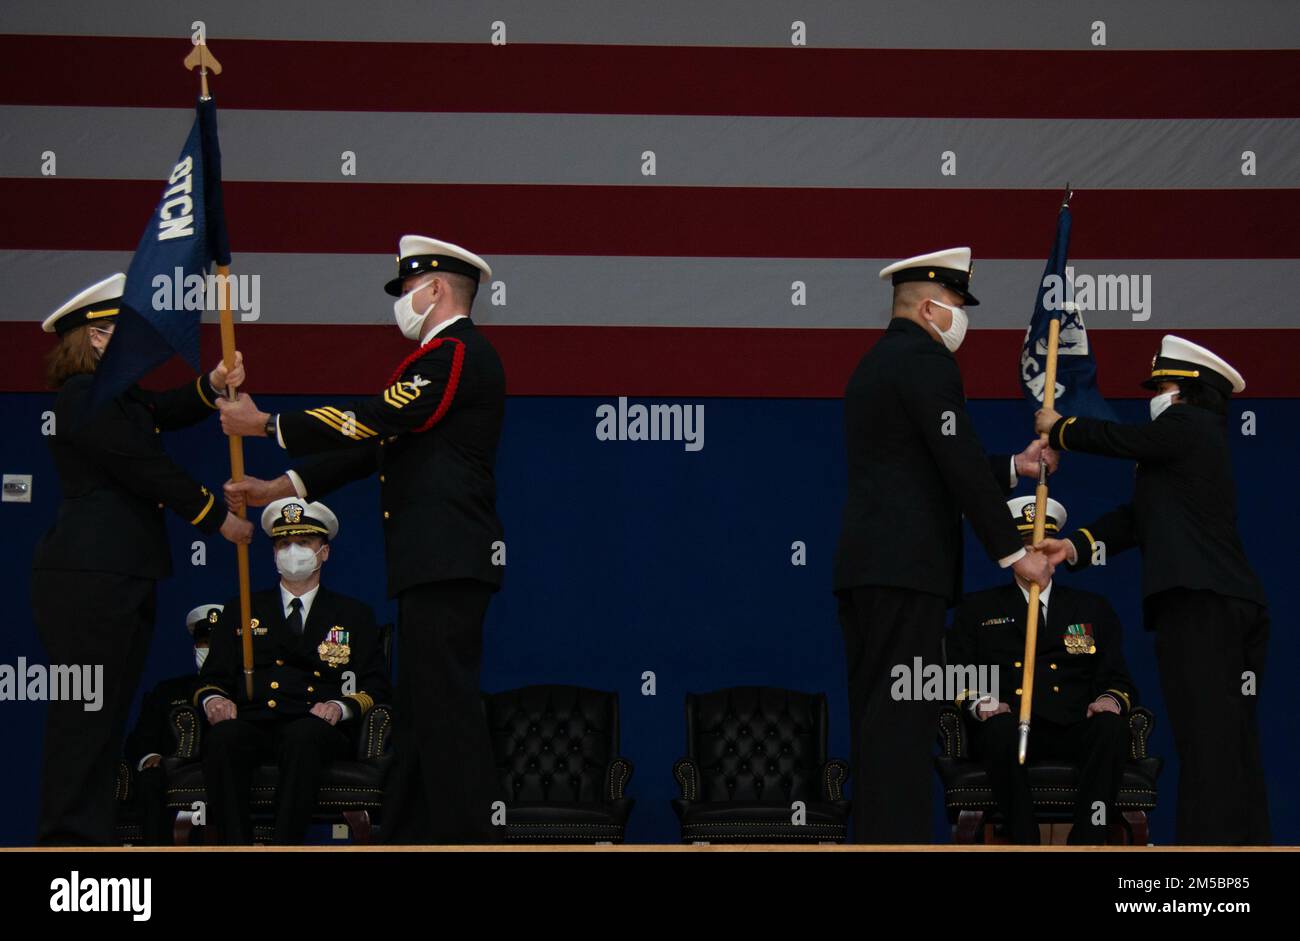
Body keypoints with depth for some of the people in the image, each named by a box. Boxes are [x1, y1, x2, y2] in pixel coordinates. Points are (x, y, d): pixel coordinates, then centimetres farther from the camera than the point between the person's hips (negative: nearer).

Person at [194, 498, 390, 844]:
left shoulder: (354, 615, 24)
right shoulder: (240, 611, 27)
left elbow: (375, 687, 15)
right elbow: (212, 677, 22)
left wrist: (341, 707, -7)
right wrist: (212, 699, -3)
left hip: (317, 728, -1)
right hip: (252, 725, 1)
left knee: (304, 735, -39)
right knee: (224, 735, -36)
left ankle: (285, 847, -47)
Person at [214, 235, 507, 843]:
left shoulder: (456, 354, -10)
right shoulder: (444, 358, 23)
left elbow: (370, 422, -15)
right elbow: (372, 444, 21)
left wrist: (263, 424, -6)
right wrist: (277, 490, 17)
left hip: (447, 561, -11)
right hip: (435, 564, 11)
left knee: (447, 704, -12)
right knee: (421, 708, 11)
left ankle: (469, 831, -13)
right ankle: (409, 835, 15)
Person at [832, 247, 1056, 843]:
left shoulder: (873, 365, 22)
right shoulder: (925, 360, -8)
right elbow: (960, 466, -14)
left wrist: (1015, 467, 24)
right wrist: (1014, 552, -9)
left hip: (863, 568, 10)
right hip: (907, 565, -10)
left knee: (876, 719, 8)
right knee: (903, 718, -12)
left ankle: (873, 838, 8)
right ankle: (898, 837, -16)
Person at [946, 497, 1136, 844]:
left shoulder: (1094, 610, 24)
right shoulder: (977, 609, 21)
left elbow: (1118, 679, 18)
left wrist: (1112, 699, -7)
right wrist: (978, 701, -10)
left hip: (1074, 728, 1)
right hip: (1011, 724, -1)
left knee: (1112, 726, -33)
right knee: (1001, 727, -38)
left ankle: (1087, 842, -38)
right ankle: (1025, 842, -35)